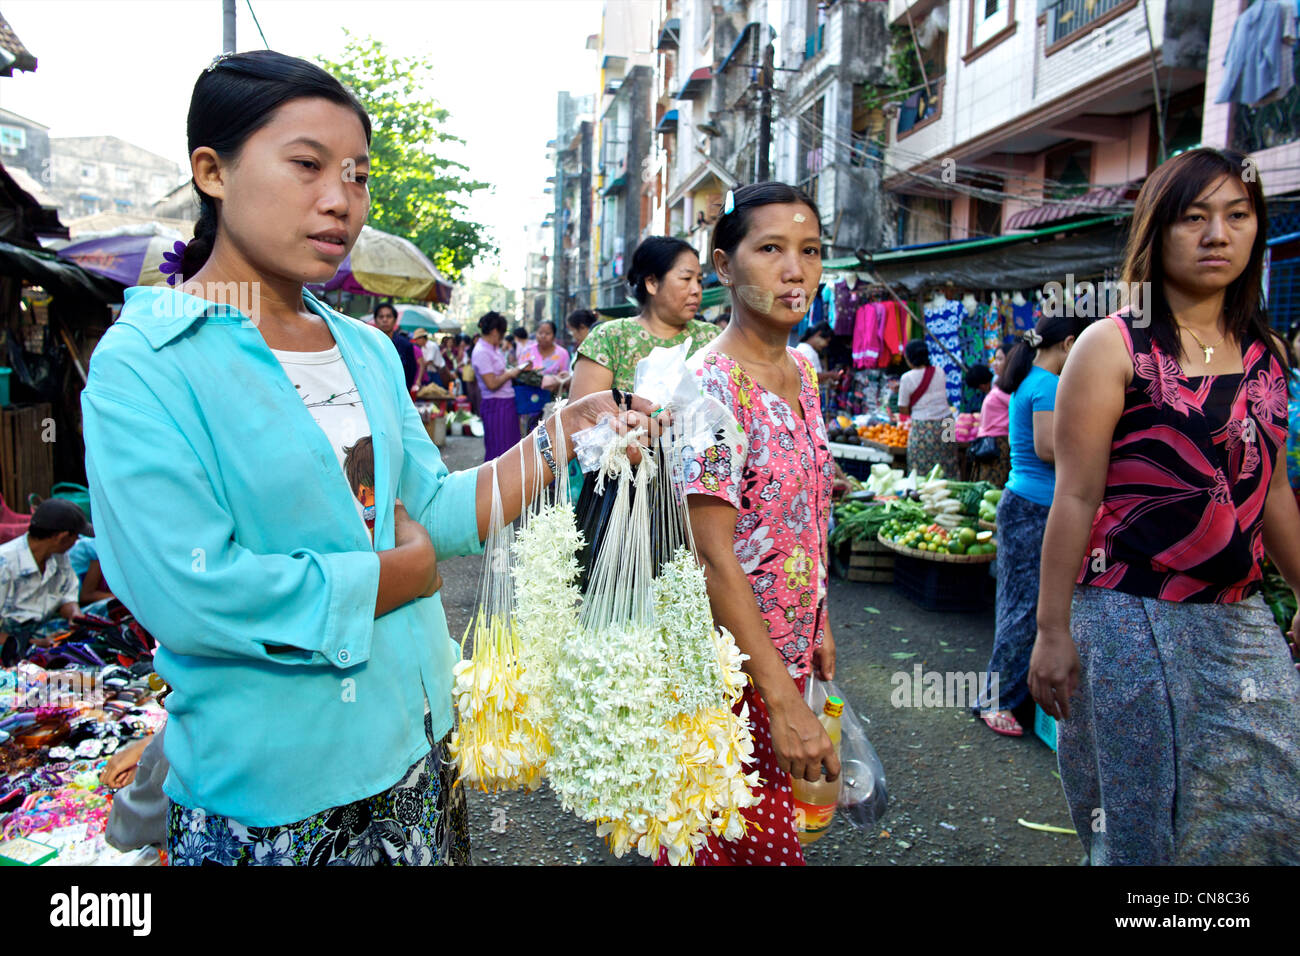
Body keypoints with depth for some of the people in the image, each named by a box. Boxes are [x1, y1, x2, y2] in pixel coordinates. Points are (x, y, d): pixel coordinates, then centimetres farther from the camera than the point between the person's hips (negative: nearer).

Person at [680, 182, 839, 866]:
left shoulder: (801, 373, 5)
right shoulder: (713, 384, -21)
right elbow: (715, 558, -23)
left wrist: (816, 627, 15)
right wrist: (784, 700, -23)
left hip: (784, 649, 7)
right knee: (761, 841, 8)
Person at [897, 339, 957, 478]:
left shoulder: (907, 378, -8)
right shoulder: (939, 372, 6)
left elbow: (903, 410, -7)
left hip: (922, 427, -5)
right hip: (946, 424, 5)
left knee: (921, 474, 0)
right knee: (947, 469, 8)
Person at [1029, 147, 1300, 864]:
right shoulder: (1113, 346, -9)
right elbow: (1076, 498, -12)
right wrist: (1052, 631, -13)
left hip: (1241, 621, 6)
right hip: (1133, 620, -6)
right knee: (1145, 826, 8)